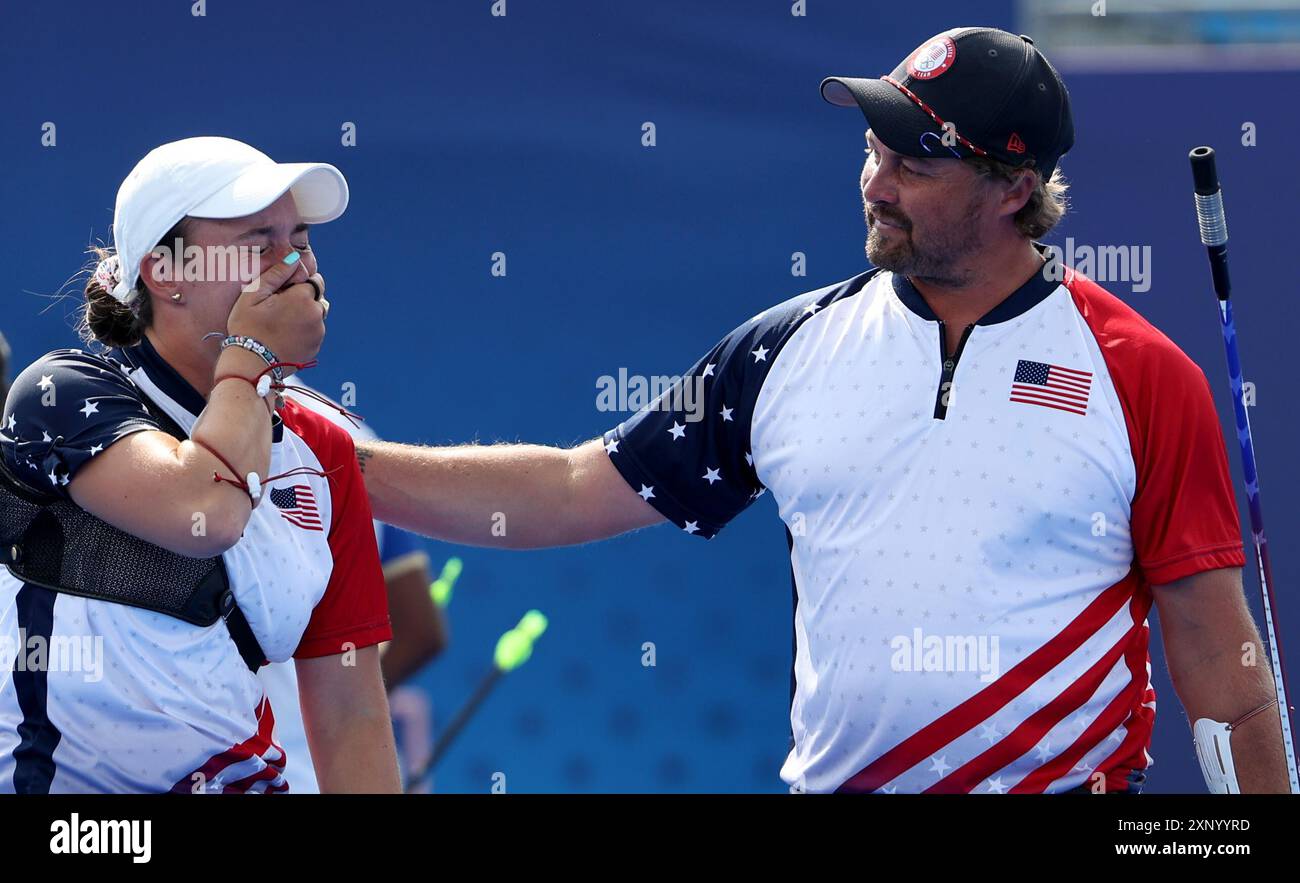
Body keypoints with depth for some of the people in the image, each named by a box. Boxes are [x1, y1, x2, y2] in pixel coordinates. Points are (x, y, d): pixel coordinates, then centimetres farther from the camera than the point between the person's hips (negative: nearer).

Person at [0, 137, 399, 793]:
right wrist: (254, 353, -6)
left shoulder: (320, 452, 11)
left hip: (226, 781, 4)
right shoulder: (66, 393, -3)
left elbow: (349, 714, 8)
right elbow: (208, 512, -22)